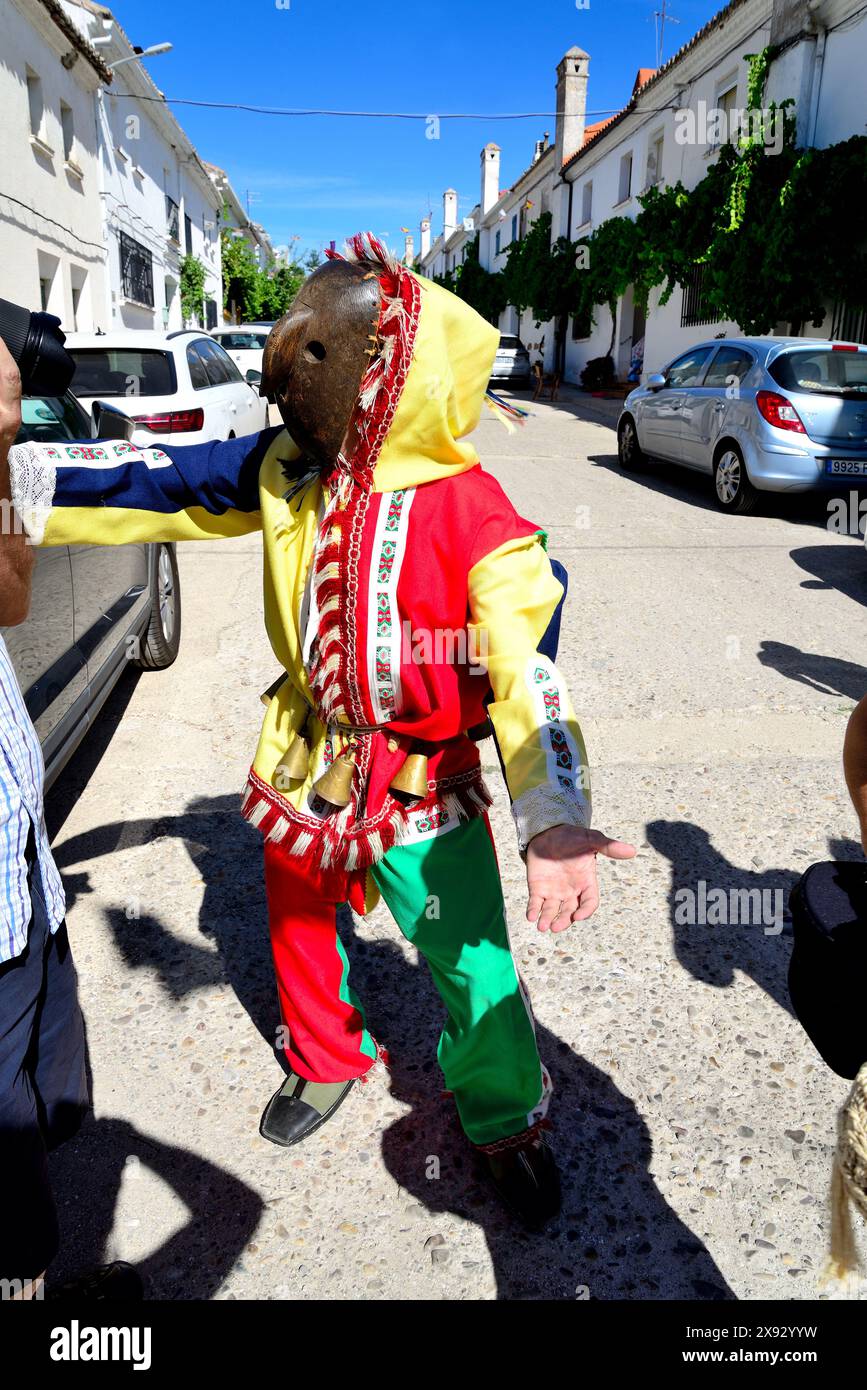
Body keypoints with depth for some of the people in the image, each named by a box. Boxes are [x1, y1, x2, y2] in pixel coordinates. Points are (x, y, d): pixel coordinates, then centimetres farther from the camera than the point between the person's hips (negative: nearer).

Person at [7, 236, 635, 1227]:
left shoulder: (478, 524, -24)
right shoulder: (284, 472, -7)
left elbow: (527, 676, -29)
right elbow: (152, 485, -3)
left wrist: (554, 821, -44)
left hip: (427, 789, -5)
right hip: (308, 763, 5)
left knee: (475, 972, 1)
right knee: (300, 924, 24)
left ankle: (506, 1120, 33)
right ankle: (325, 1061, 55)